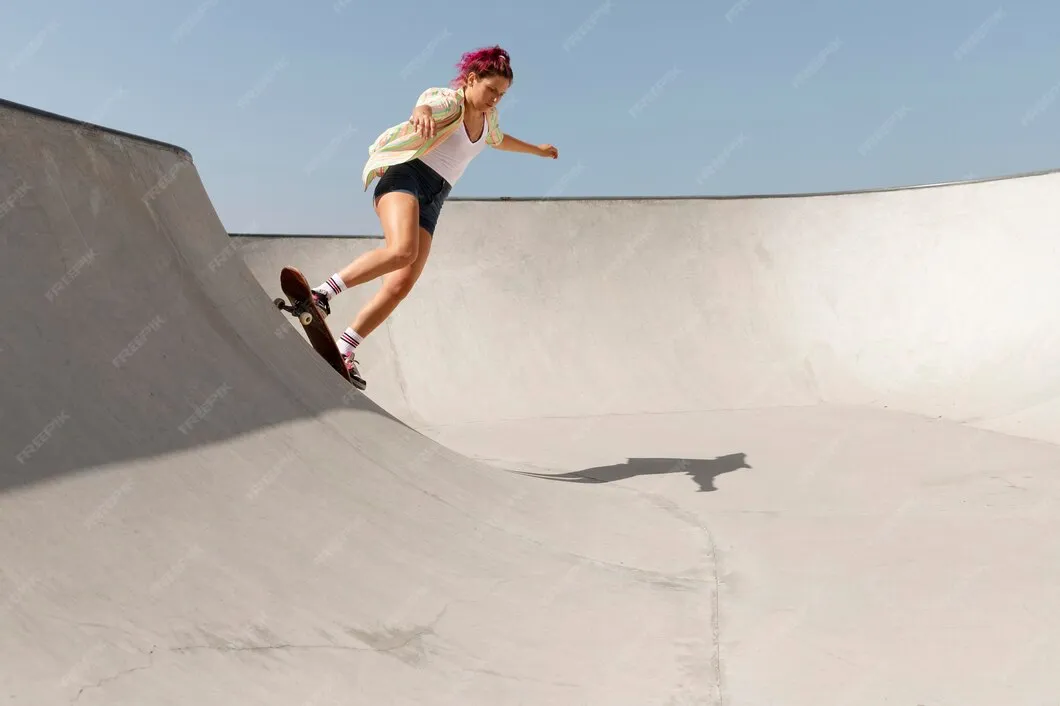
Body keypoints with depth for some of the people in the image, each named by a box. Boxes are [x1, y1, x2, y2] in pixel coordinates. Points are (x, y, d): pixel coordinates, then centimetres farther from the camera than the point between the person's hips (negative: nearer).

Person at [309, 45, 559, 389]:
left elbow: (498, 140, 45)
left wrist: (536, 149, 59)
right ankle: (322, 293, -30)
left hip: (431, 203, 7)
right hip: (406, 176, -6)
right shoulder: (446, 100, -3)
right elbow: (427, 103, -28)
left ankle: (342, 352, -9)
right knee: (402, 250, -36)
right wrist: (422, 113, -54)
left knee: (401, 286, -11)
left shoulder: (487, 119, 20)